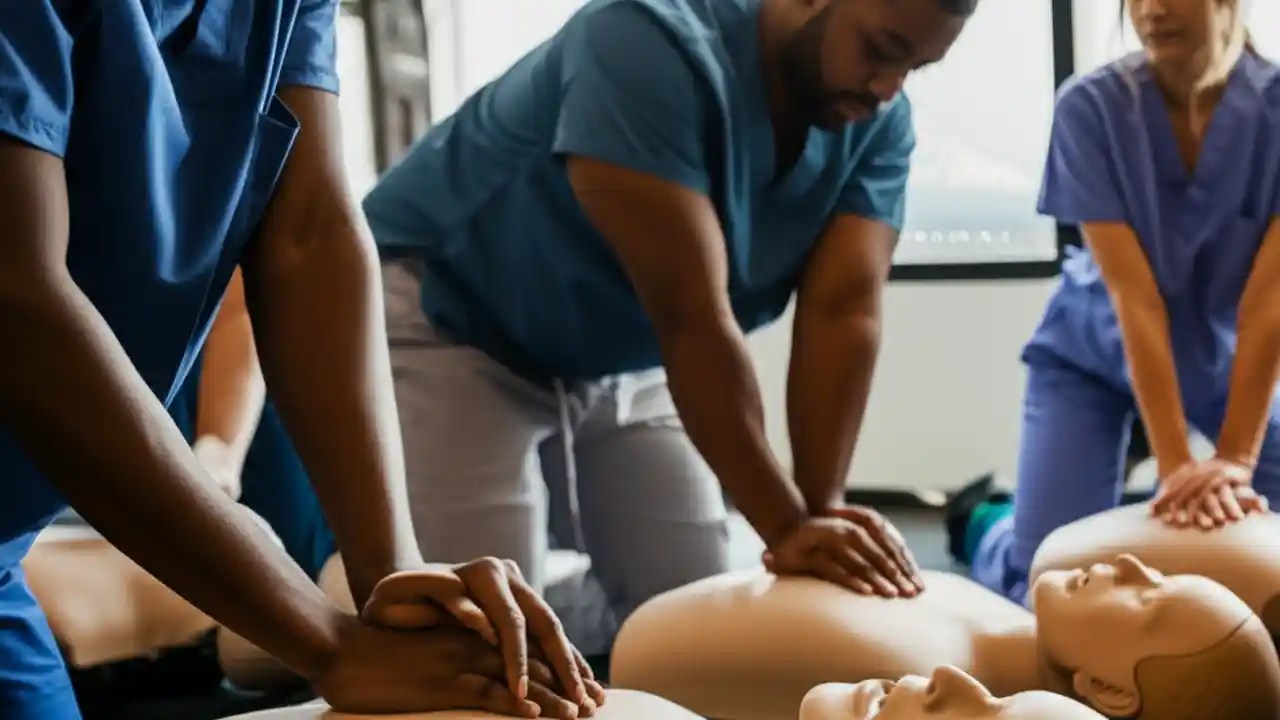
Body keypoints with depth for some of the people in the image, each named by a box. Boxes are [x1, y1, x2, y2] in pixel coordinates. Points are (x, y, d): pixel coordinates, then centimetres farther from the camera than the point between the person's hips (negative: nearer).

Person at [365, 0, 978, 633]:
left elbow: (845, 311, -20)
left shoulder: (877, 123, -11)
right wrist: (786, 525, -38)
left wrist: (823, 507, -32)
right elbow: (690, 315, -37)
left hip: (621, 361, 7)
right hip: (444, 325, -6)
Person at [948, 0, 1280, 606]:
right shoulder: (1090, 107, -25)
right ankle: (981, 522, 24)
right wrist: (1175, 464, -36)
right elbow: (1134, 295, -30)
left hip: (1225, 356, 2)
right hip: (1093, 351, -2)